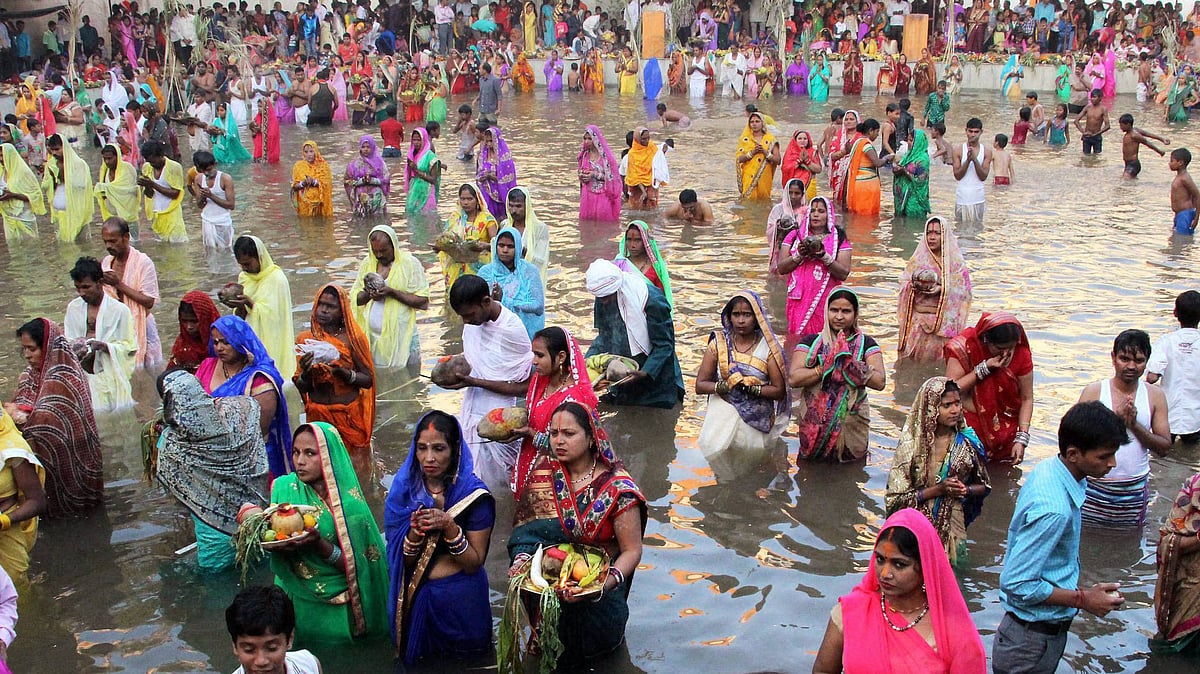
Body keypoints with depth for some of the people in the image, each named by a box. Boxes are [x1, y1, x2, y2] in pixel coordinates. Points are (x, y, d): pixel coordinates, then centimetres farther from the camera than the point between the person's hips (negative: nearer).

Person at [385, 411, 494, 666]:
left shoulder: (474, 494, -12)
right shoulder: (404, 490, -4)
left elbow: (474, 564, -12)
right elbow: (401, 561, -4)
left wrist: (449, 527, -26)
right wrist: (415, 531, -24)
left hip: (460, 602, -2)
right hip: (415, 599, 3)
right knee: (418, 660, 19)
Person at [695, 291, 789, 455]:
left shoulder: (767, 347, 0)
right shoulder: (718, 343, 3)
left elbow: (779, 391, -3)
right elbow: (700, 386, -1)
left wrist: (750, 388, -17)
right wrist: (726, 385, -18)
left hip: (757, 415, -1)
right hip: (723, 409, 1)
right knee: (712, 445, -14)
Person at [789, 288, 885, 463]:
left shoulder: (866, 344, 2)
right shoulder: (811, 342, 2)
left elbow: (879, 382, -12)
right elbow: (793, 379, -11)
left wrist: (847, 364, -20)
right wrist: (827, 367, -18)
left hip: (851, 425, 0)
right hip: (815, 426, 0)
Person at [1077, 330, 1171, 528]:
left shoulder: (1155, 396, 2)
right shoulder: (1094, 391, -5)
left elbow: (1164, 448, 0)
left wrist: (1134, 425, -15)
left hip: (1135, 489, 2)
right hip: (1094, 487, -2)